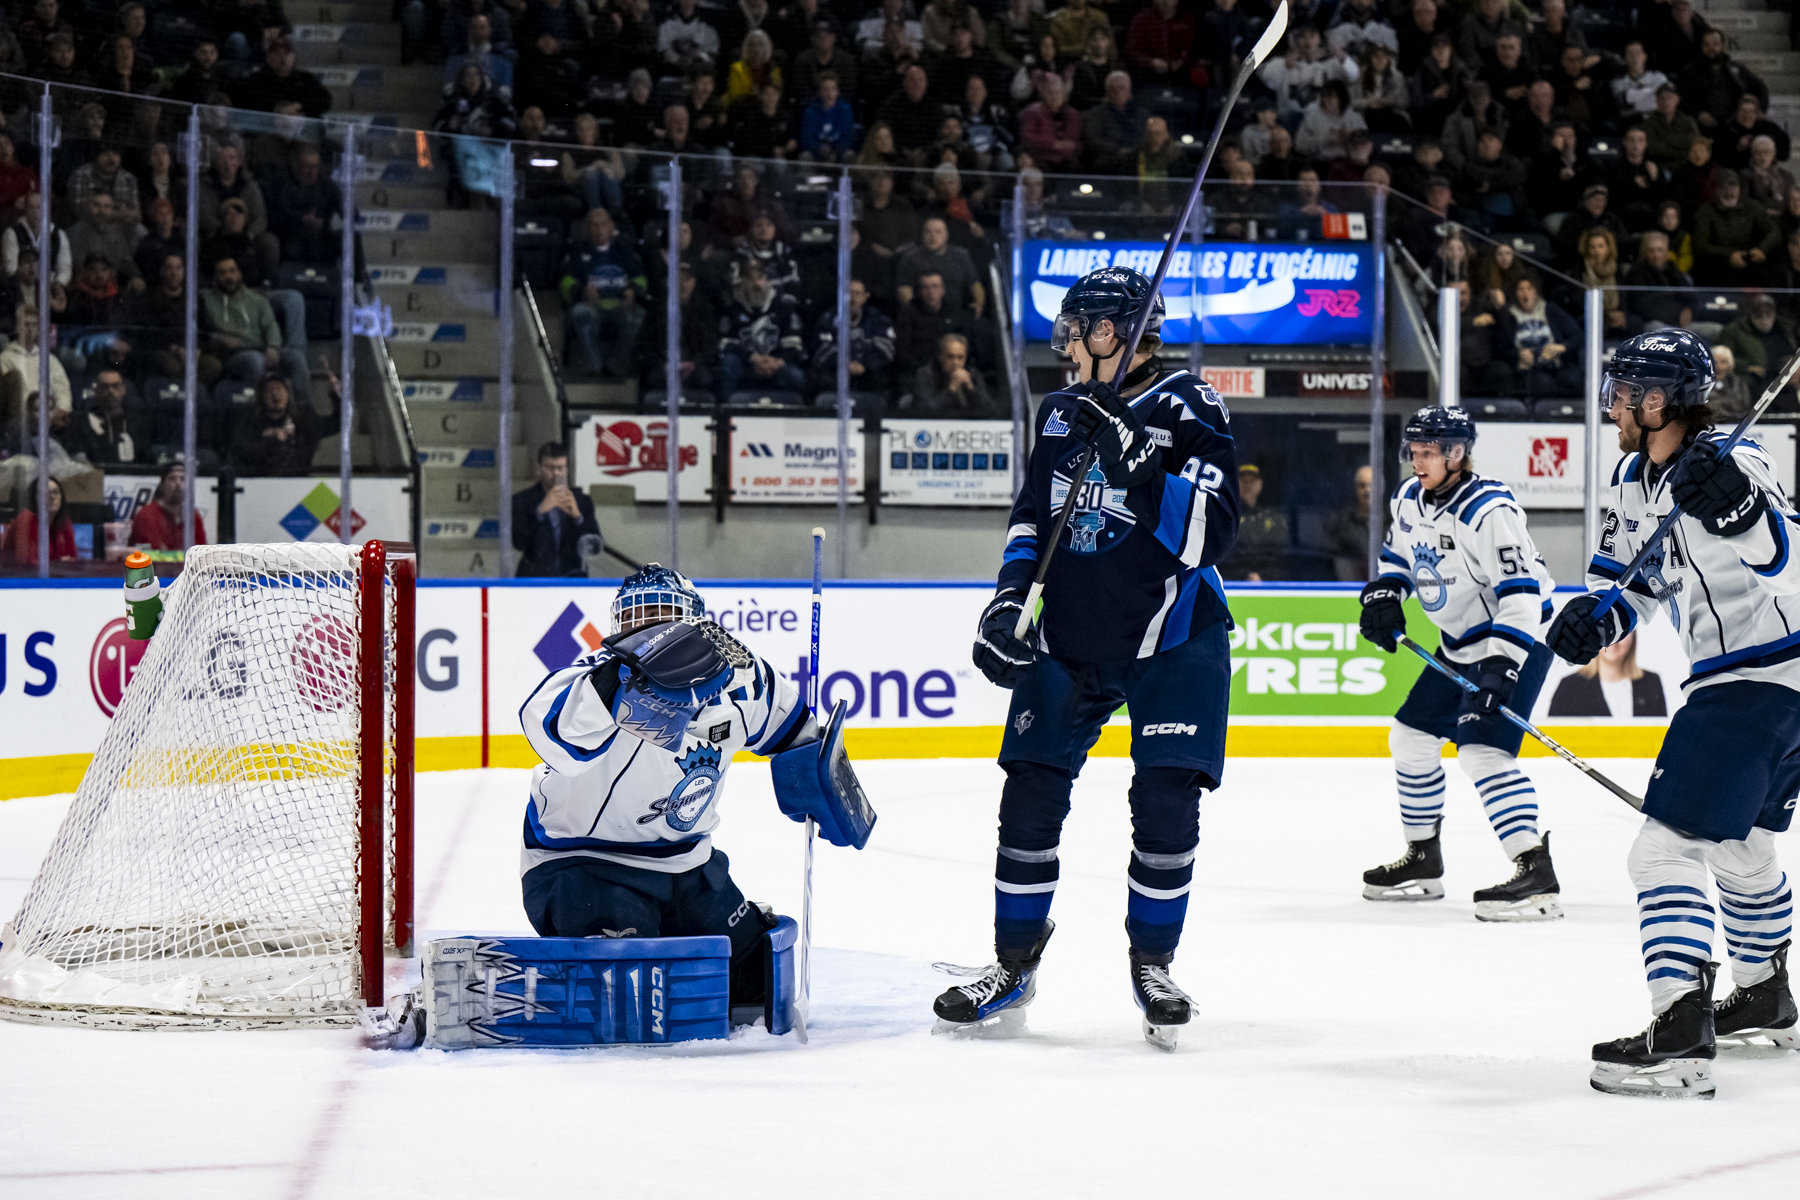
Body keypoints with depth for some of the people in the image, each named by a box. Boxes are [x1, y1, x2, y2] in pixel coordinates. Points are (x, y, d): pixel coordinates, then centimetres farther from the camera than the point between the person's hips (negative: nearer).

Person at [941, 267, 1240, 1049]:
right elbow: (1032, 519, 16)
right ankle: (1014, 966, 13)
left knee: (1165, 802, -12)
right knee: (1030, 796, -1)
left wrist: (1140, 468, -31)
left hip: (1170, 640, -5)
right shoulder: (1062, 414, 7)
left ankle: (1152, 962, 8)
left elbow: (1207, 534, -22)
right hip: (1069, 637, 5)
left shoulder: (1191, 412, -11)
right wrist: (1006, 605, 4)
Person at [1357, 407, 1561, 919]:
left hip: (1517, 642, -10)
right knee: (1411, 738, 13)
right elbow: (1398, 556, 20)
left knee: (1481, 750, -23)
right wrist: (1384, 594, 0)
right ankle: (1423, 859, 29)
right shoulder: (1409, 500, 1)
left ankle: (1537, 875, -26)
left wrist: (1500, 665, -36)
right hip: (1459, 645, 10)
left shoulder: (1488, 511, -26)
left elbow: (1522, 594, -30)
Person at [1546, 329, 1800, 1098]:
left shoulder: (1728, 463, -19)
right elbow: (1632, 579, 18)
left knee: (1667, 848, -17)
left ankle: (1680, 1039, -23)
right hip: (1729, 679, 11)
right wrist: (1594, 617, -2)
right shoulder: (1634, 480, 9)